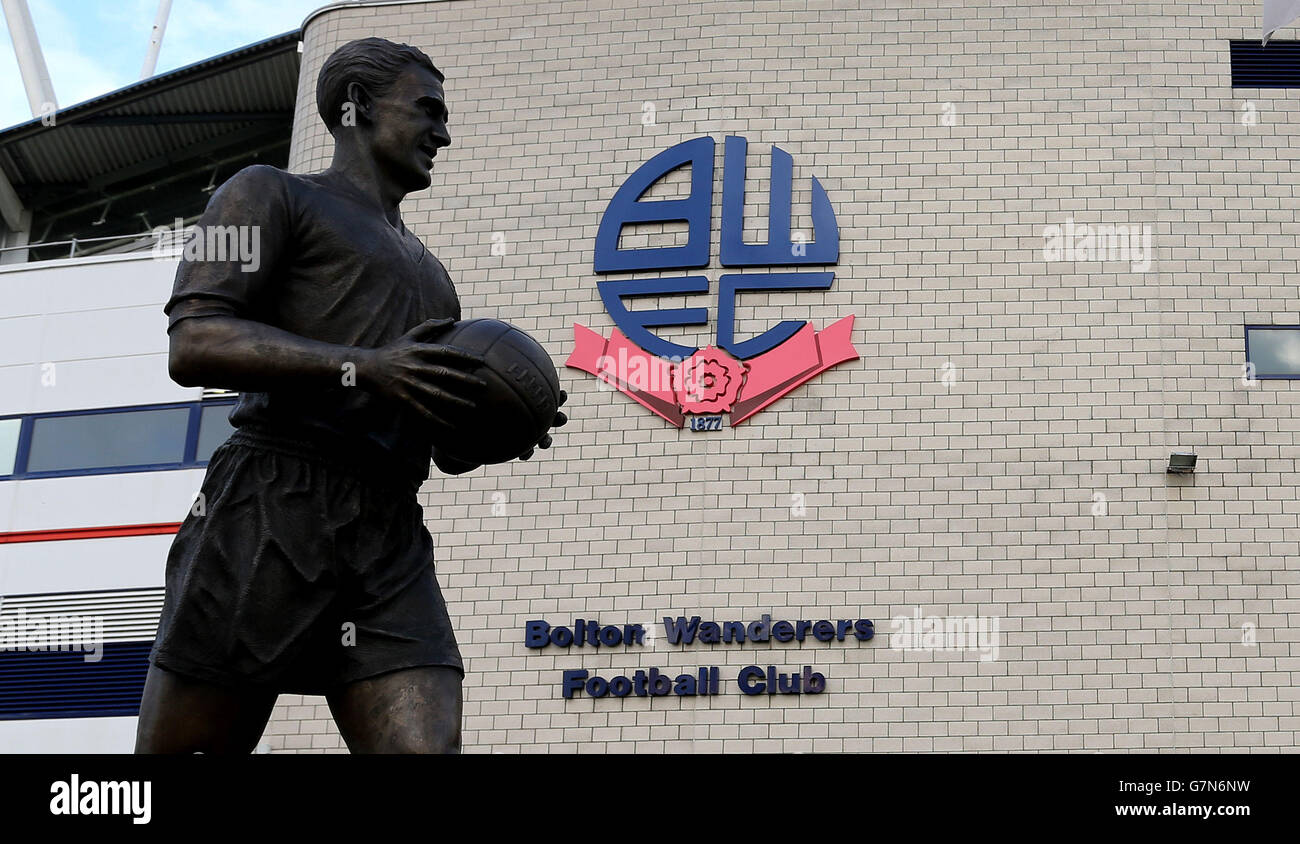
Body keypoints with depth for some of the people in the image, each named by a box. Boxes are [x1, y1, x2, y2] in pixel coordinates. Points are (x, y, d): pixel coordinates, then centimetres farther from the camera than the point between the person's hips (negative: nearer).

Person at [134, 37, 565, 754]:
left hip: (392, 544, 6)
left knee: (429, 746, -15)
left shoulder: (426, 273, 32)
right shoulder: (272, 194, 11)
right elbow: (192, 345, -6)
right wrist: (366, 366, -17)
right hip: (267, 515, -5)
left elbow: (447, 449, 31)